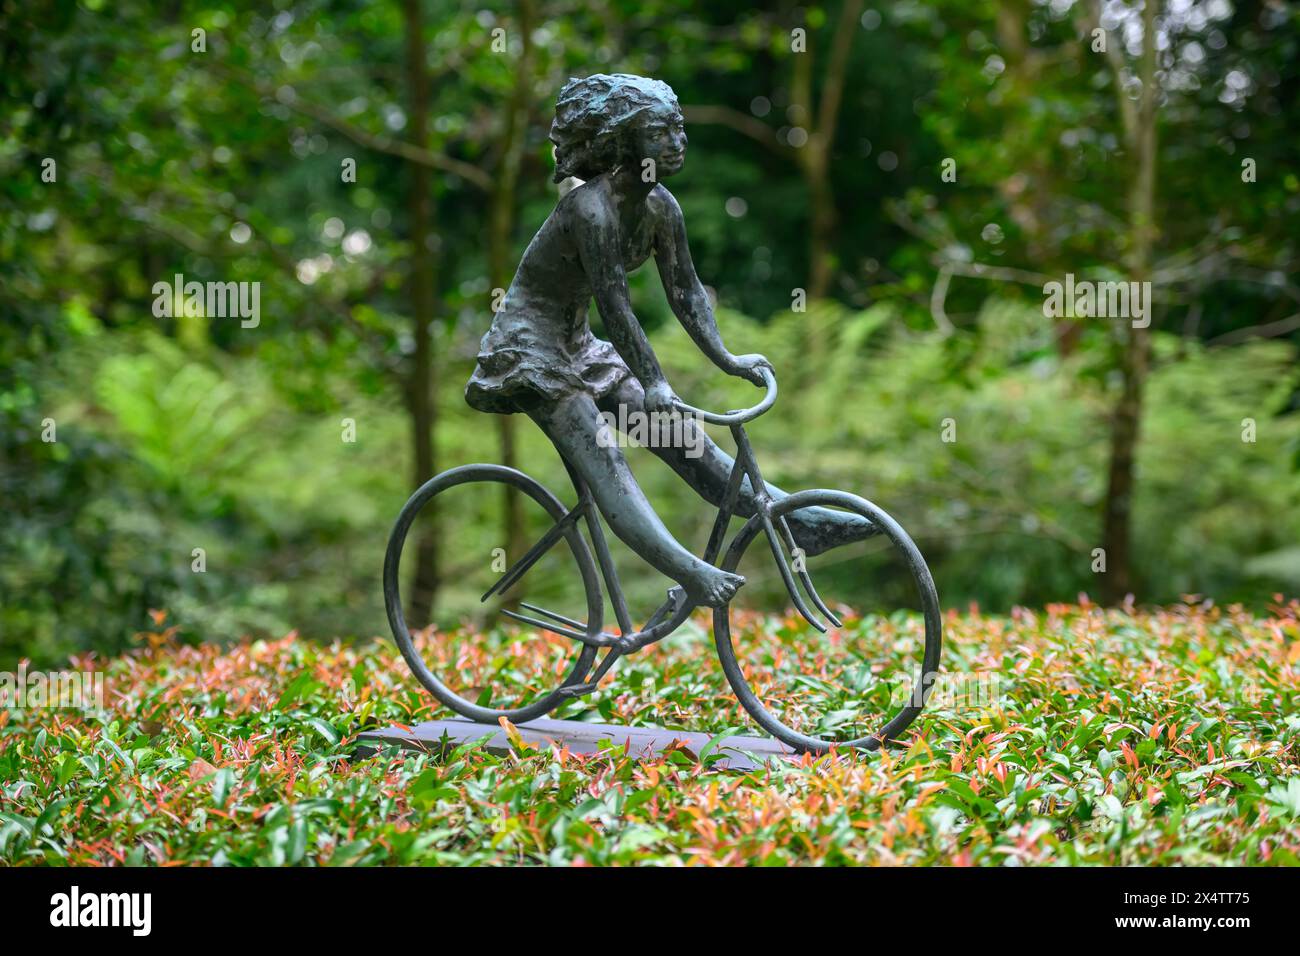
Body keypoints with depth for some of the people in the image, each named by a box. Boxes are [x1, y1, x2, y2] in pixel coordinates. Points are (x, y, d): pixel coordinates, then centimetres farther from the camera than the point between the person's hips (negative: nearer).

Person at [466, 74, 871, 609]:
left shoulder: (661, 207, 0)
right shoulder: (592, 207, -25)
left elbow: (685, 290, 3)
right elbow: (614, 304, -30)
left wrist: (725, 359, -6)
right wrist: (654, 384, -33)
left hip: (575, 344, 8)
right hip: (527, 344, -8)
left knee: (680, 436, 0)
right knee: (601, 458, -22)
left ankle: (801, 524, -4)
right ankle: (689, 572, -41)